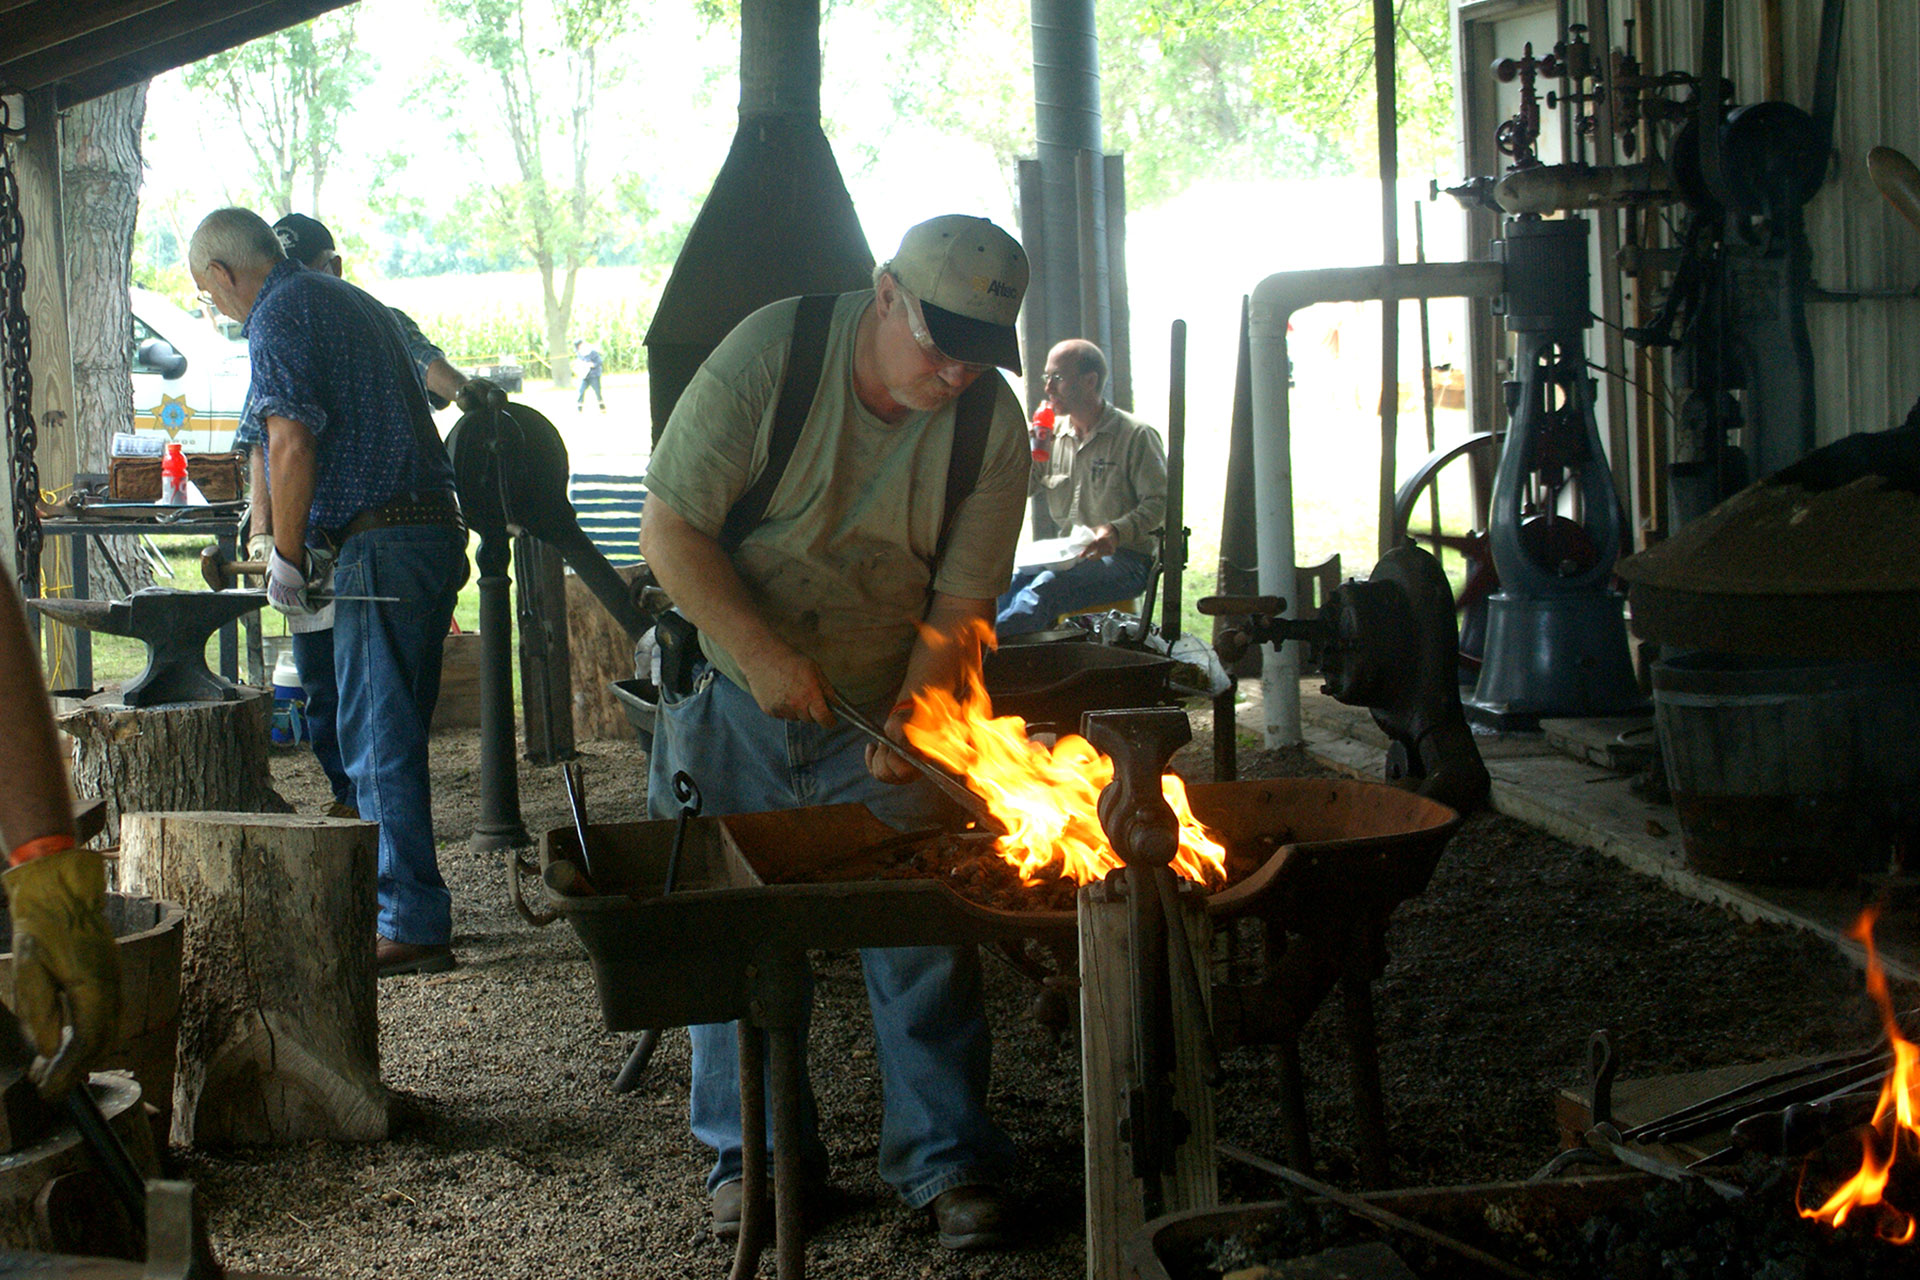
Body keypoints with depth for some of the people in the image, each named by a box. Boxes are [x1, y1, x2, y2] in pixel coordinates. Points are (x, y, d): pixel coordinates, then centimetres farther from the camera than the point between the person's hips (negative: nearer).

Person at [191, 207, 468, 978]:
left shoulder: (278, 315, -6)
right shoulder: (351, 302, 22)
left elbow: (290, 443, -19)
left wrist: (286, 559, -10)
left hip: (376, 545, -9)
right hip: (435, 530, 9)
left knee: (379, 741, -5)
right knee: (391, 733, 17)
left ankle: (413, 927, -3)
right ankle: (407, 901, 24)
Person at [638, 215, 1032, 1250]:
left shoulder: (993, 425, -12)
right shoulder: (767, 357, -20)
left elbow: (960, 600, -9)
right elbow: (670, 531, -18)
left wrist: (913, 713, -26)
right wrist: (762, 655, -27)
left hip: (886, 711, 1)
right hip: (736, 701, -1)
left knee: (923, 930, -2)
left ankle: (946, 1158, 12)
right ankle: (754, 1151, 20)